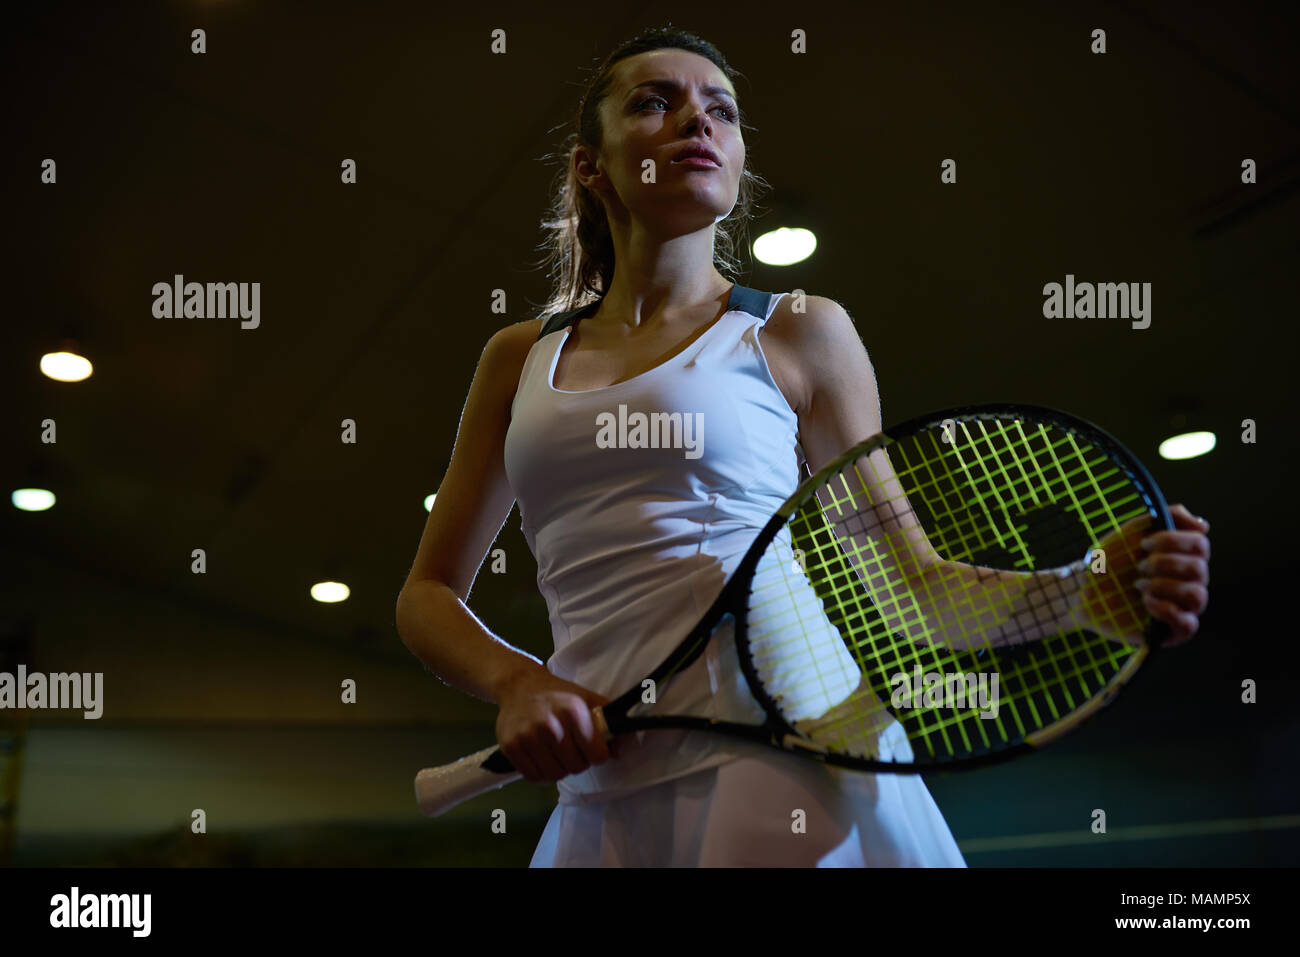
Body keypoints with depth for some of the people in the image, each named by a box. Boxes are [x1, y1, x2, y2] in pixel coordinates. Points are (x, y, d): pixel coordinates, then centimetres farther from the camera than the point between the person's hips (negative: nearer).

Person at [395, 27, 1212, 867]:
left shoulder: (800, 333, 5)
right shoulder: (520, 358, 12)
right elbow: (429, 593, 13)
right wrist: (515, 681, -7)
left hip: (785, 768, -3)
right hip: (601, 799, 3)